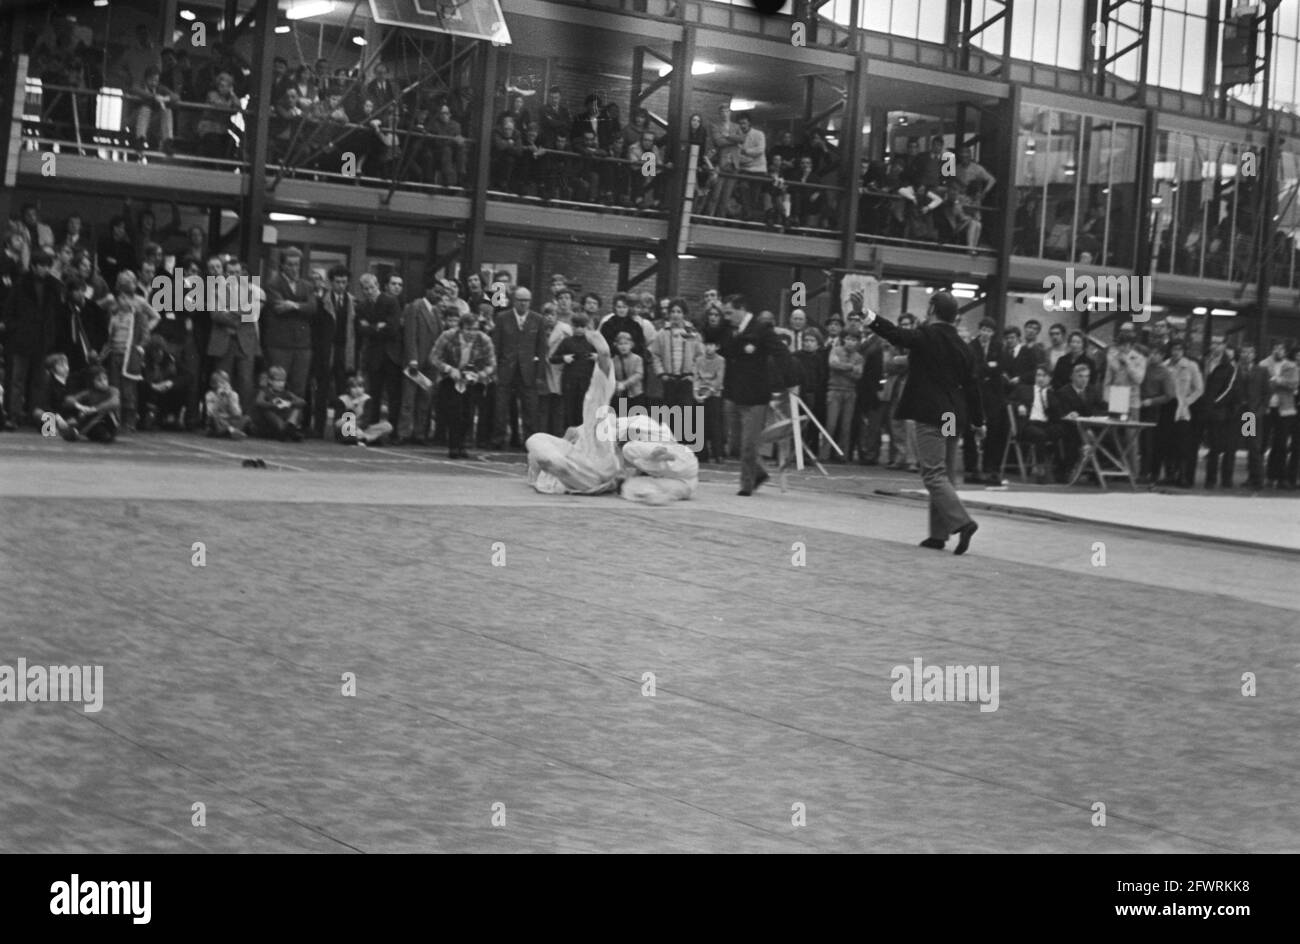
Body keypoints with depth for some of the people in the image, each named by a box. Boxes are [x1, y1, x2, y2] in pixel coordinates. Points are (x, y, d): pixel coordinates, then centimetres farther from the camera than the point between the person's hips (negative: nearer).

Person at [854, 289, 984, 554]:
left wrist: (865, 314, -30)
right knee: (944, 475, 12)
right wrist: (978, 421, 24)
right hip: (955, 419, 7)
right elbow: (972, 386, 14)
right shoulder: (963, 347, 10)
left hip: (931, 416, -7)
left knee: (934, 475, -6)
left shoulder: (926, 336, -9)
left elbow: (896, 335, -23)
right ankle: (939, 533, 14)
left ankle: (961, 522, -20)